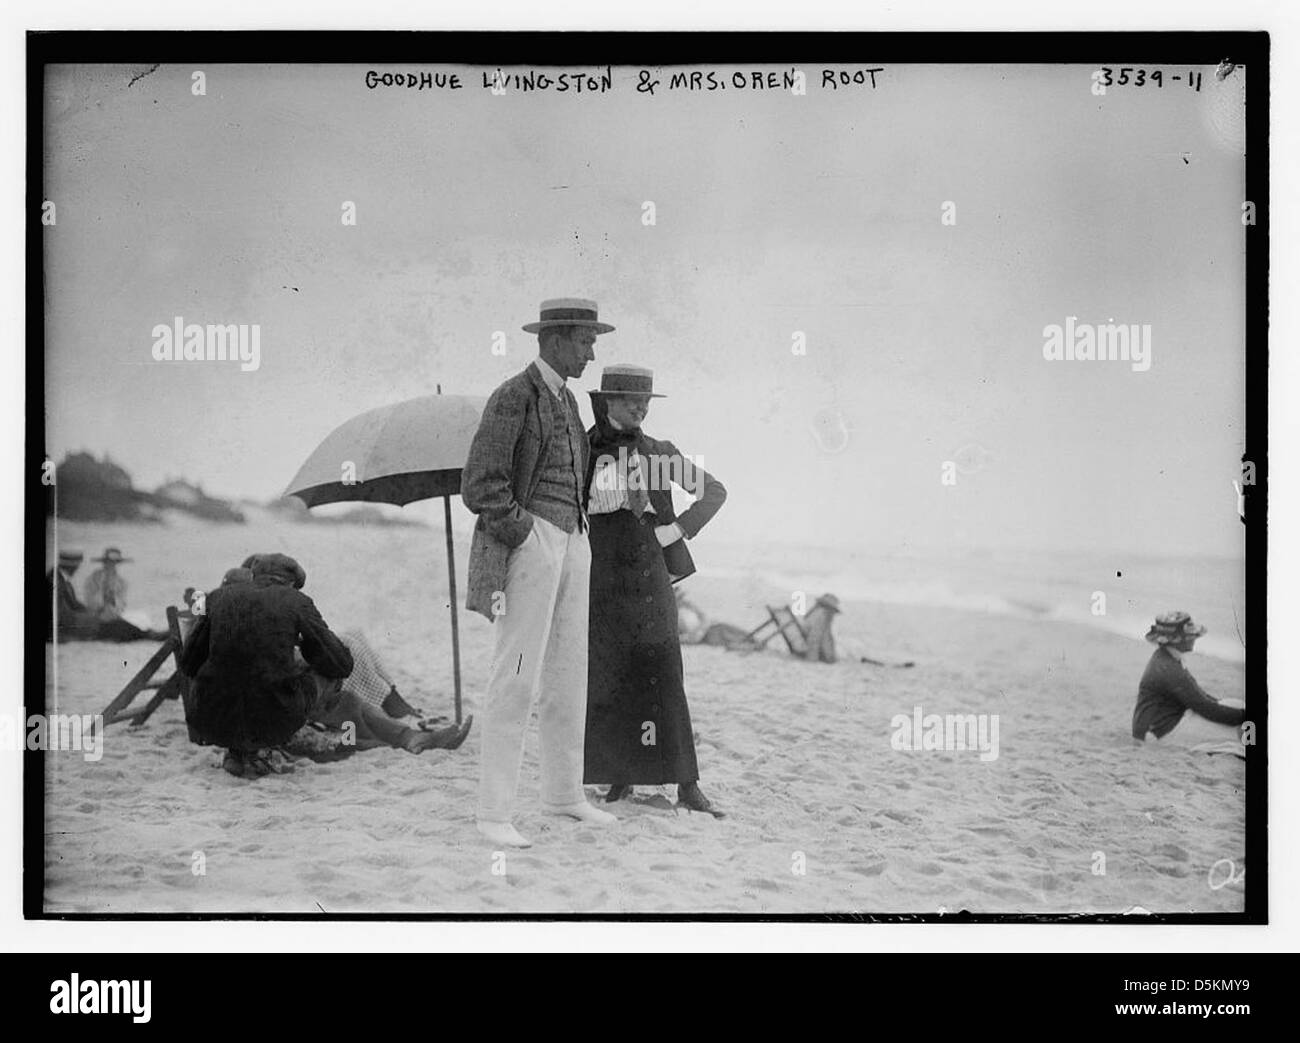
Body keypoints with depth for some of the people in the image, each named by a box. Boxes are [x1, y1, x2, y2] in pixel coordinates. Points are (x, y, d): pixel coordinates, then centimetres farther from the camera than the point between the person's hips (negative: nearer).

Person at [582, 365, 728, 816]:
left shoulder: (659, 453, 7)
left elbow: (714, 490, 10)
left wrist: (677, 529, 0)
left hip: (648, 577, 0)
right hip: (599, 579, 0)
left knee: (663, 677, -6)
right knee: (605, 681, 3)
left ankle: (686, 785, -4)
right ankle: (619, 775, 15)